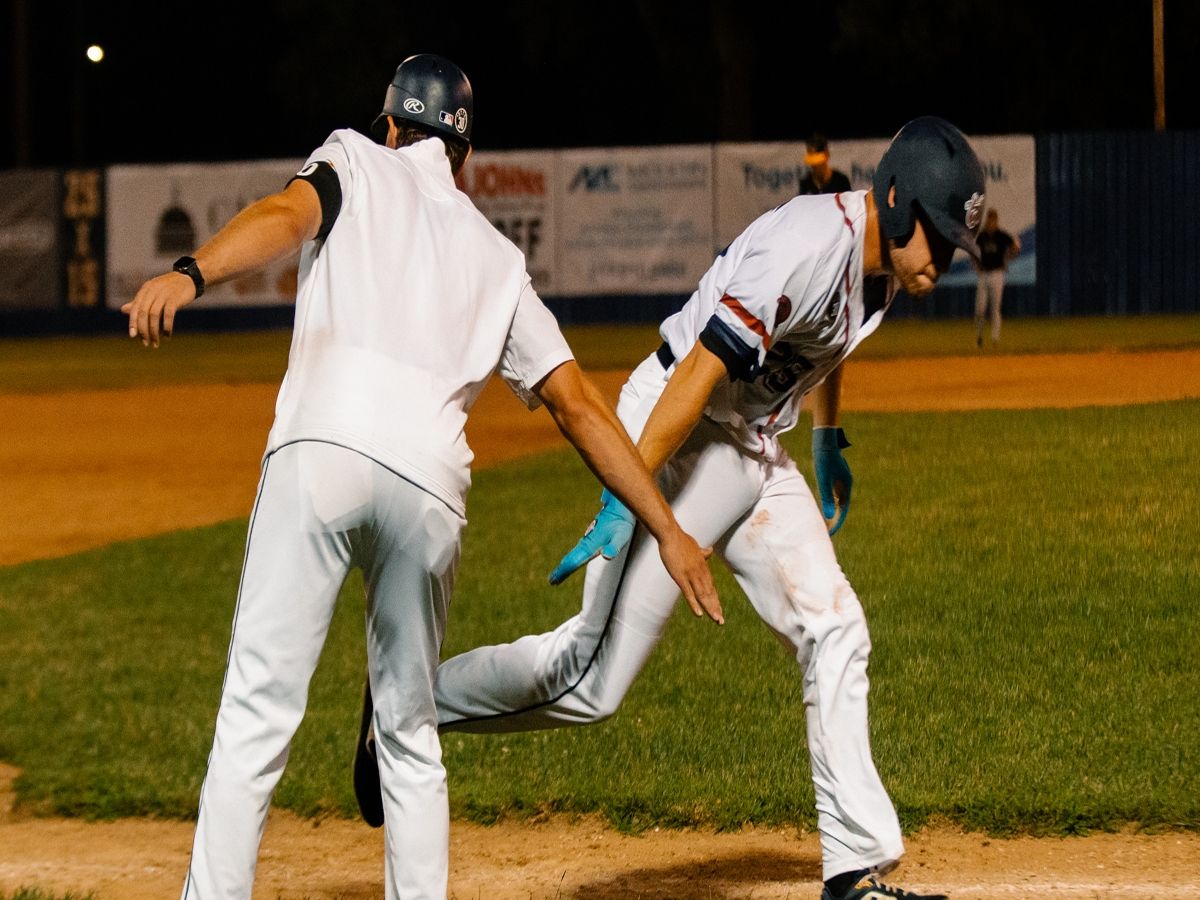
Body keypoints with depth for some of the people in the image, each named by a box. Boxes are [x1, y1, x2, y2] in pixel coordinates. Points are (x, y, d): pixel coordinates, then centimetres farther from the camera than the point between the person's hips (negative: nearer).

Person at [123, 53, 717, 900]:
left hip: (324, 447, -3)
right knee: (411, 734, 16)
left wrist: (189, 276, -22)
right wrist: (667, 527, 21)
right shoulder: (497, 257, 29)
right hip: (431, 481, 3)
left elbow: (290, 212, -4)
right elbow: (578, 401, 21)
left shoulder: (357, 163, 21)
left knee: (258, 710, -7)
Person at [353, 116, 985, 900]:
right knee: (595, 677, -7)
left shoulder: (879, 255, 2)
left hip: (756, 453, 9)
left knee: (834, 635, 1)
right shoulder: (805, 248, -26)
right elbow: (699, 373, -29)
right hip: (678, 442, -9)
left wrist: (829, 444, 35)